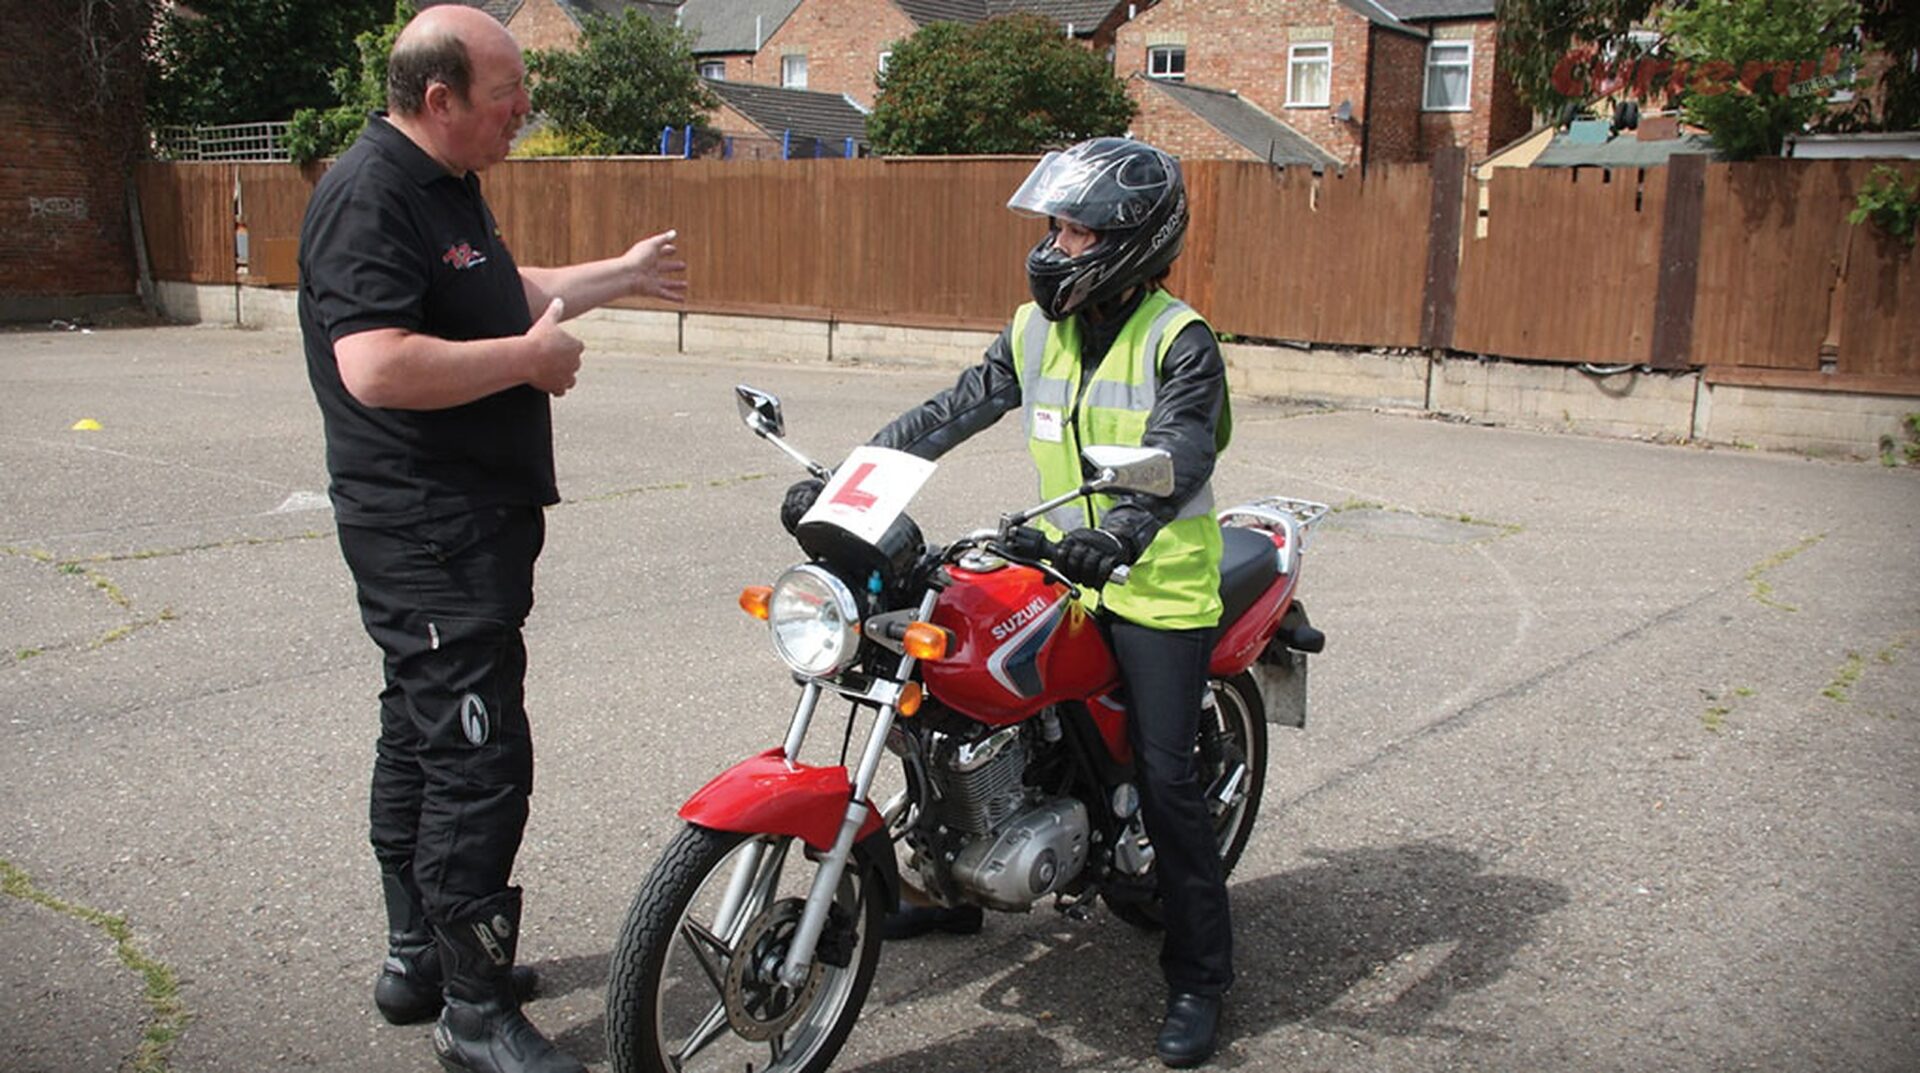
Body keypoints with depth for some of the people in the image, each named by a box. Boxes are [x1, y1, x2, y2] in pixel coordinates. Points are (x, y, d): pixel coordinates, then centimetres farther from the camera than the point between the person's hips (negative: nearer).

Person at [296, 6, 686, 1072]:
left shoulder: (447, 186, 15)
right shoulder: (369, 196, -18)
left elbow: (505, 293, 32)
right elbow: (376, 368, -30)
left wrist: (620, 274, 33)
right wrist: (529, 359, -20)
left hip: (470, 521, 11)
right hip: (426, 535, -11)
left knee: (422, 743, 18)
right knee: (479, 763, -7)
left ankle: (418, 959, 33)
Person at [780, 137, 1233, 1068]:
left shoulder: (1179, 342, -13)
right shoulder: (1036, 329, 7)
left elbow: (1178, 454, -28)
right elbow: (950, 414, 3)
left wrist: (1121, 534, -48)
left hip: (1157, 583, -6)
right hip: (1060, 564, 7)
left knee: (1164, 779, -7)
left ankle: (1198, 975, 9)